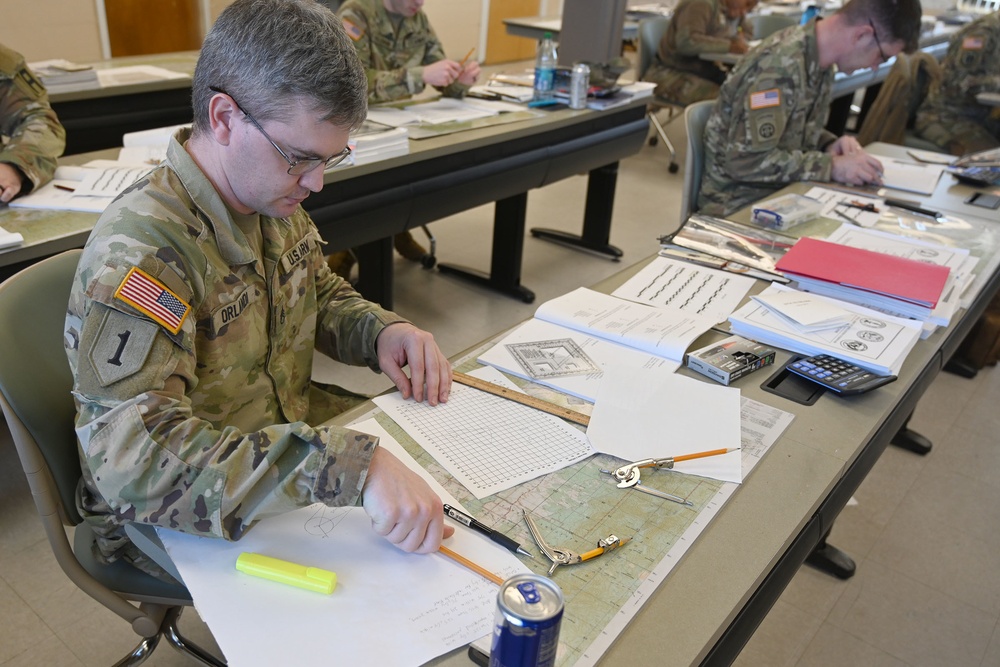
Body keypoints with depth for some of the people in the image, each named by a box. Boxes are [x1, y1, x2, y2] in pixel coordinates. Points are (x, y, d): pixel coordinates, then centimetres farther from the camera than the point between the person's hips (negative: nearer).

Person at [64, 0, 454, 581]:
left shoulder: (272, 199, -4)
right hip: (182, 524, -7)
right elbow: (134, 458, -38)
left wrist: (382, 331, -10)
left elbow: (321, 295, 13)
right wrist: (348, 466, -47)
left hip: (290, 430, 8)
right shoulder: (140, 251, -29)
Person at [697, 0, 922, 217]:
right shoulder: (781, 64, -24)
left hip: (781, 190, 8)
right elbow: (744, 160, -27)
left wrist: (829, 145, -4)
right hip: (739, 201, -8)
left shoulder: (819, 58, 3)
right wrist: (831, 166, -23)